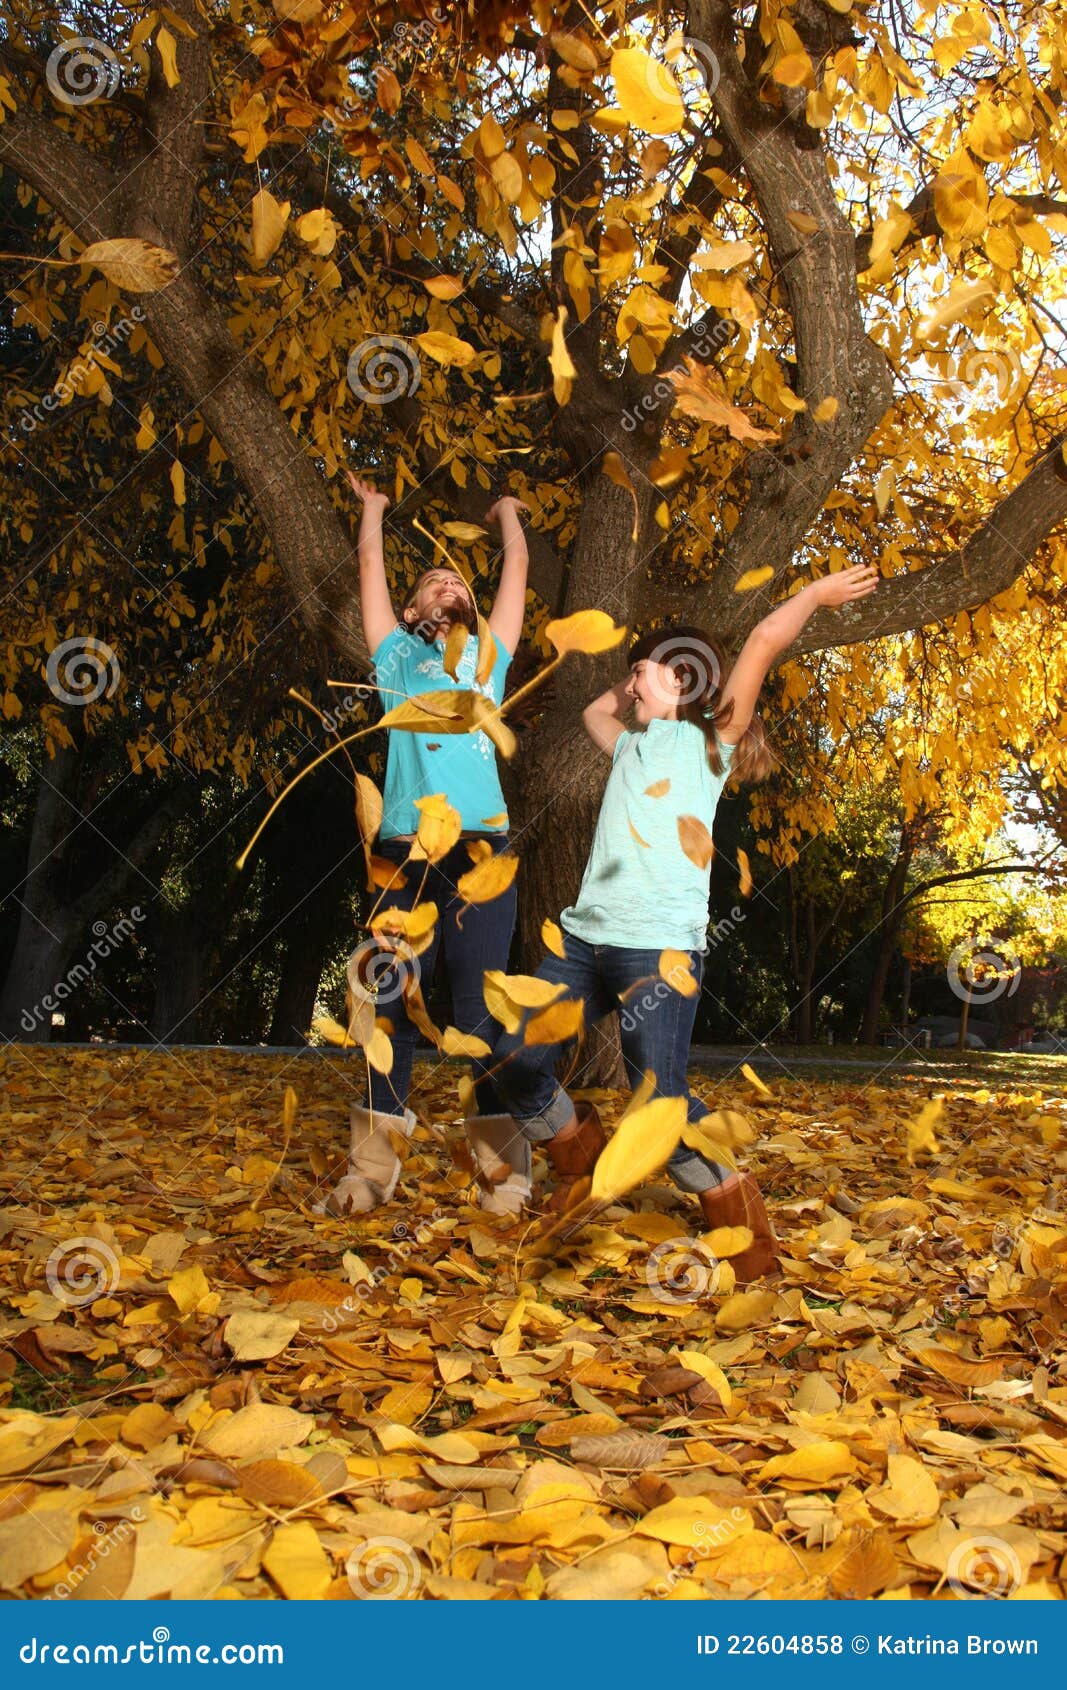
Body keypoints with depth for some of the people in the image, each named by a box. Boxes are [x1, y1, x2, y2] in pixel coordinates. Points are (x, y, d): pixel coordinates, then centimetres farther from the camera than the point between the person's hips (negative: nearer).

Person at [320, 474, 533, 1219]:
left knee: (483, 1008, -5)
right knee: (391, 1004, -1)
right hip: (406, 851, 0)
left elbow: (518, 565, 33)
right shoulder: (396, 656, 22)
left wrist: (507, 512, 48)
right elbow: (370, 566, 31)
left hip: (481, 850, 0)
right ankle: (373, 1170, 4)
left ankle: (505, 1172, -5)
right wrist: (373, 509, 47)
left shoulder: (489, 654, 24)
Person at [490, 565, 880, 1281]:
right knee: (515, 1059, -3)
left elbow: (767, 639, 0)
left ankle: (739, 1215, 7)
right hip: (586, 935, 7)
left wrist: (817, 593, 12)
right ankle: (580, 1157, 21)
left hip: (660, 946, -7)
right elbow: (595, 710, 48)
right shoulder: (634, 745, 25)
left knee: (660, 1099, -14)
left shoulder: (710, 740, 7)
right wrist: (644, 685, 37)